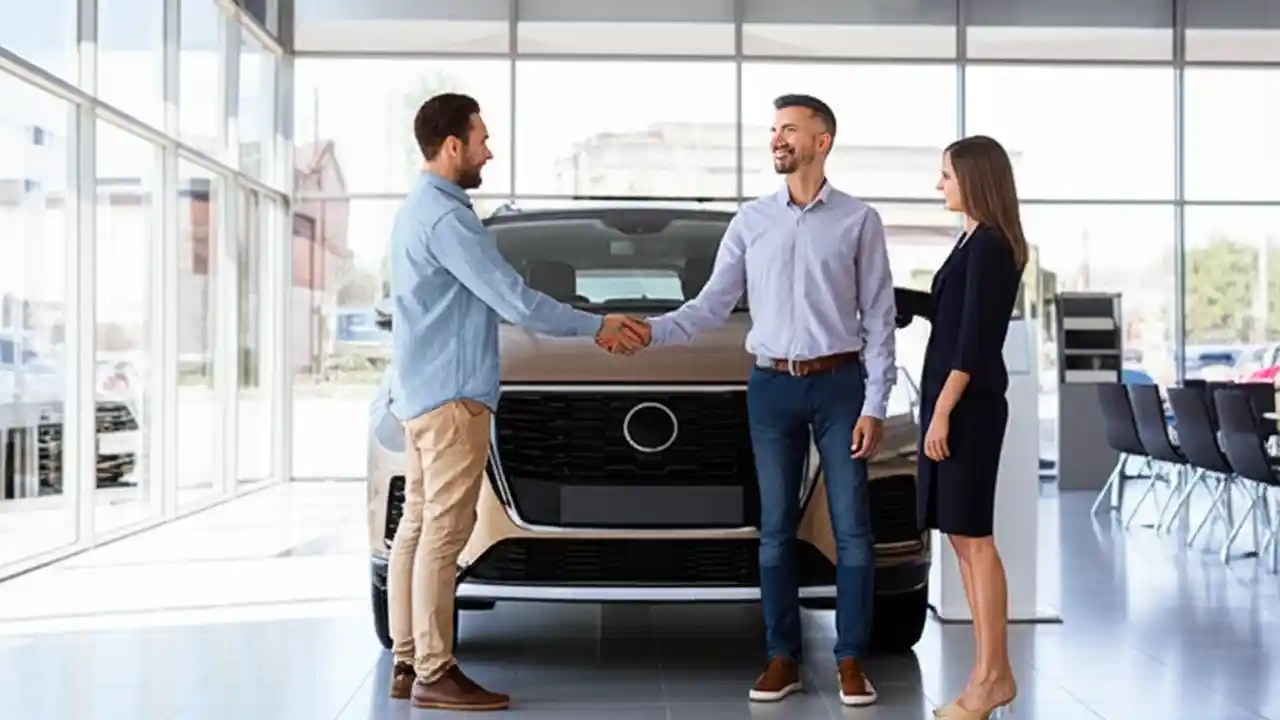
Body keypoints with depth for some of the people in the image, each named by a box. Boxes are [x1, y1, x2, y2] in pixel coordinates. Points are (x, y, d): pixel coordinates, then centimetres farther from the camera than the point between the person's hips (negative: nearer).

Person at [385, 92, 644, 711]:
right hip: (451, 395, -10)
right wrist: (596, 327, -5)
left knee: (416, 527, 9)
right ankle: (434, 675, -4)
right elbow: (514, 301, -17)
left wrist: (583, 325, 20)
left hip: (420, 395, 10)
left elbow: (491, 302, 21)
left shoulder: (419, 210, 18)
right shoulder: (446, 217, -16)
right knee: (444, 532, -8)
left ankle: (408, 663, 14)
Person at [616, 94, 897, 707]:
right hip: (772, 386, 2)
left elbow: (879, 318, -2)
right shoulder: (750, 222, 6)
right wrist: (653, 331, -14)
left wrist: (874, 405, -8)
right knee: (776, 530, 6)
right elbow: (712, 306, 4)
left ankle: (851, 661, 10)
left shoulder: (859, 220, 0)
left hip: (839, 384, -2)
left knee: (851, 528, 0)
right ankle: (782, 658, 15)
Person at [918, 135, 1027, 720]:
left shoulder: (989, 246, -13)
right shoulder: (973, 242, 16)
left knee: (973, 538, -6)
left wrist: (942, 412, -19)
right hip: (954, 401, 10)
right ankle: (993, 671, 15)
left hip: (967, 404, -10)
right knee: (962, 538, 10)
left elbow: (974, 341, -18)